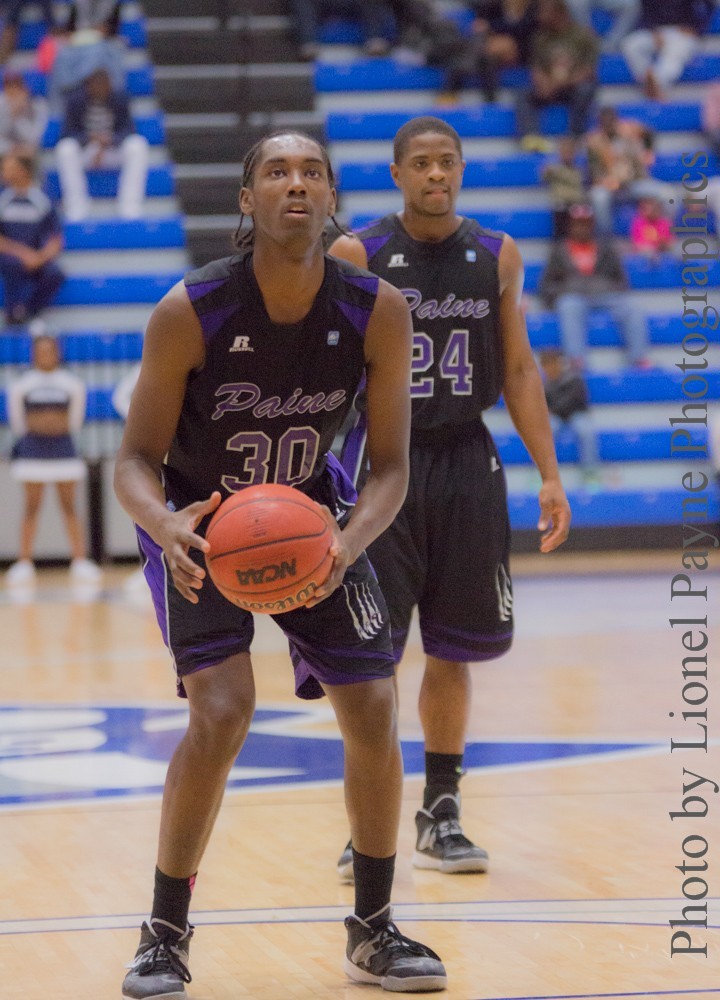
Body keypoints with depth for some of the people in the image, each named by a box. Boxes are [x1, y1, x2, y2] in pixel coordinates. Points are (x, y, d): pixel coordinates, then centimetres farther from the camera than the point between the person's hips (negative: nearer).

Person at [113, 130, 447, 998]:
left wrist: (351, 540, -34)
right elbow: (136, 459, -19)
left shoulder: (378, 312, -20)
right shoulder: (189, 313, -26)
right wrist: (165, 525, -42)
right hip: (201, 520, -3)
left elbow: (391, 465, -13)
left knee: (373, 710, -4)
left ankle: (373, 930, 15)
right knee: (222, 710, -20)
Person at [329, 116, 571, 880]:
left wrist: (549, 474, 4)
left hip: (466, 461, 3)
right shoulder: (355, 257, -5)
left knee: (454, 648, 7)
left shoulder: (497, 257, 5)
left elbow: (518, 370, 9)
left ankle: (441, 814, 18)